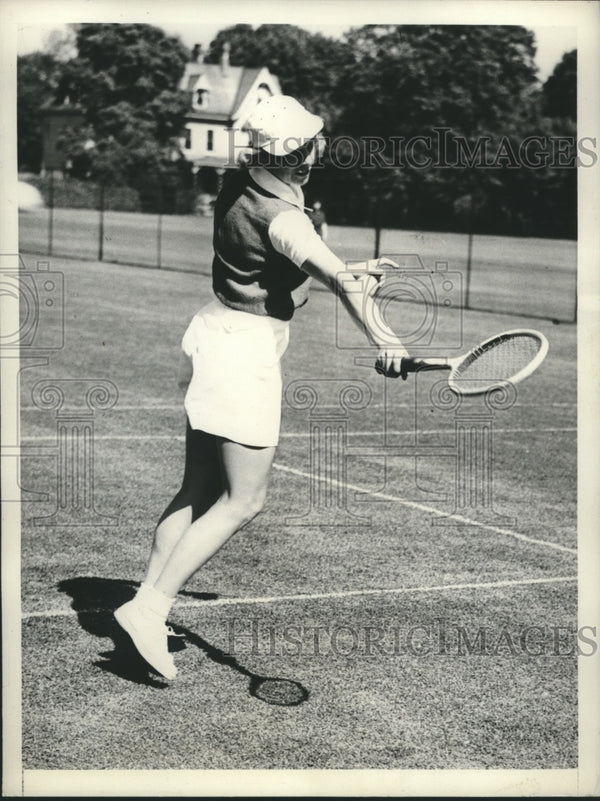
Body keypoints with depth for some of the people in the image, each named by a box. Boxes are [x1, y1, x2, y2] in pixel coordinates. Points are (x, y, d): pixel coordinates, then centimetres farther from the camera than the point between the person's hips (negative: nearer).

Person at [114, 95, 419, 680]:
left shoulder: (240, 185, 5)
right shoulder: (281, 216, -21)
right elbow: (337, 278, -36)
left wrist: (353, 273, 19)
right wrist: (381, 339, -46)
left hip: (211, 332, 9)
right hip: (245, 351, -9)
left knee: (199, 490, 13)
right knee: (242, 500, -3)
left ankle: (146, 602, 15)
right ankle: (149, 609, -5)